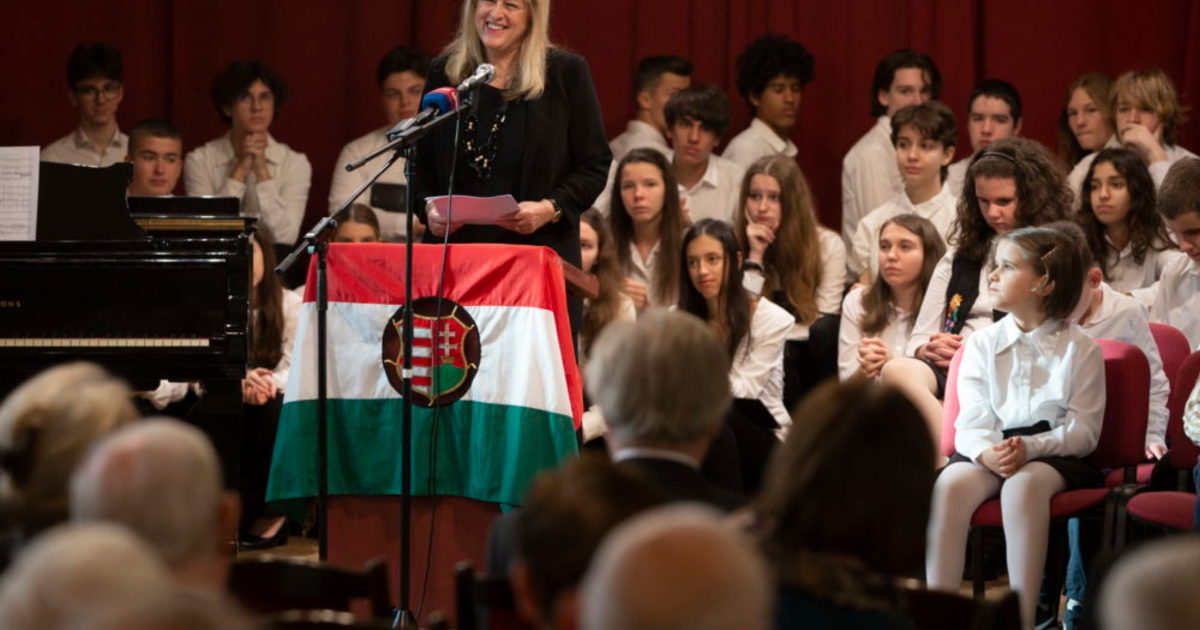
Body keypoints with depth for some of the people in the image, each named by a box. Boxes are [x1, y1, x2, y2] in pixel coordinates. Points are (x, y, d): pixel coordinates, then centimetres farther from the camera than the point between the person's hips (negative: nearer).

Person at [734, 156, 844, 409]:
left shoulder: (828, 245, -5)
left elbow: (823, 324, -7)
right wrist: (755, 257, -14)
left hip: (814, 356, 1)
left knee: (825, 330, -34)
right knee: (781, 356, -37)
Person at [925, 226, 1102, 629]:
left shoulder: (1080, 350, 2)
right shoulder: (982, 344, 11)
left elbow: (1083, 430, -4)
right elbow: (972, 419, 1)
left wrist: (1030, 447, -23)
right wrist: (986, 452, -23)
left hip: (1055, 454, -3)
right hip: (991, 450, 3)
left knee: (1023, 485, -39)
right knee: (951, 484, -32)